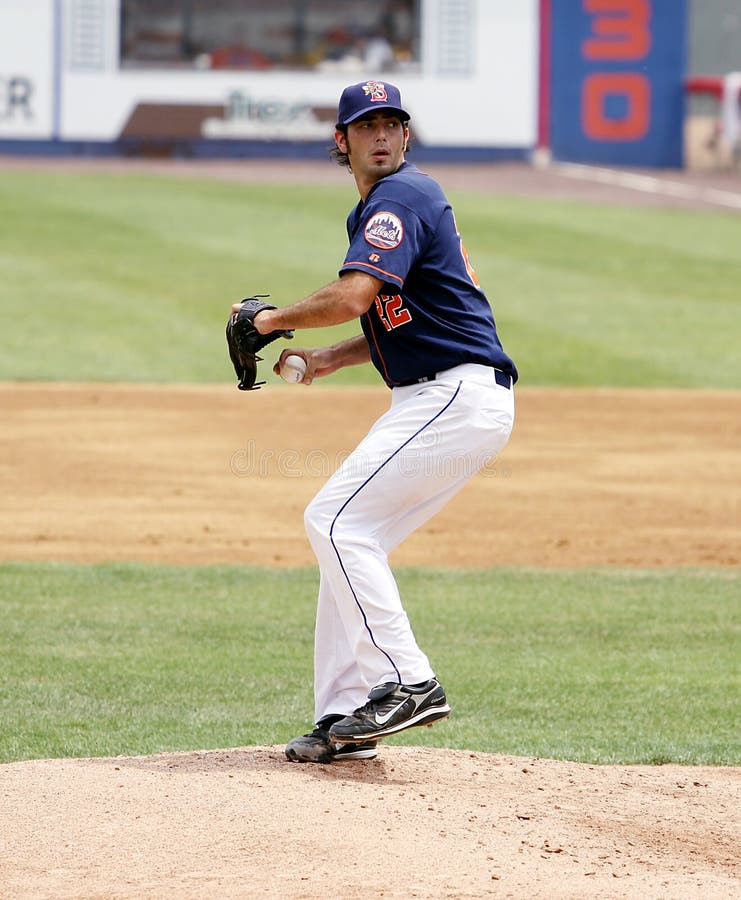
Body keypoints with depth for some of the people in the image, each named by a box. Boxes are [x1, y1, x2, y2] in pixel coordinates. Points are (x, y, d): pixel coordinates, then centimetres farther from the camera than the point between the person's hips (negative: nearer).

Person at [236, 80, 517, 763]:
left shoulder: (401, 199, -11)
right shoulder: (382, 204, 21)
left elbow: (352, 298, -25)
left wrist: (273, 320, -9)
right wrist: (331, 359, 15)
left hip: (457, 395, -10)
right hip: (444, 400, 10)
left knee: (336, 521, -14)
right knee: (349, 536, 10)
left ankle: (407, 682, -17)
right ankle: (343, 719, 11)